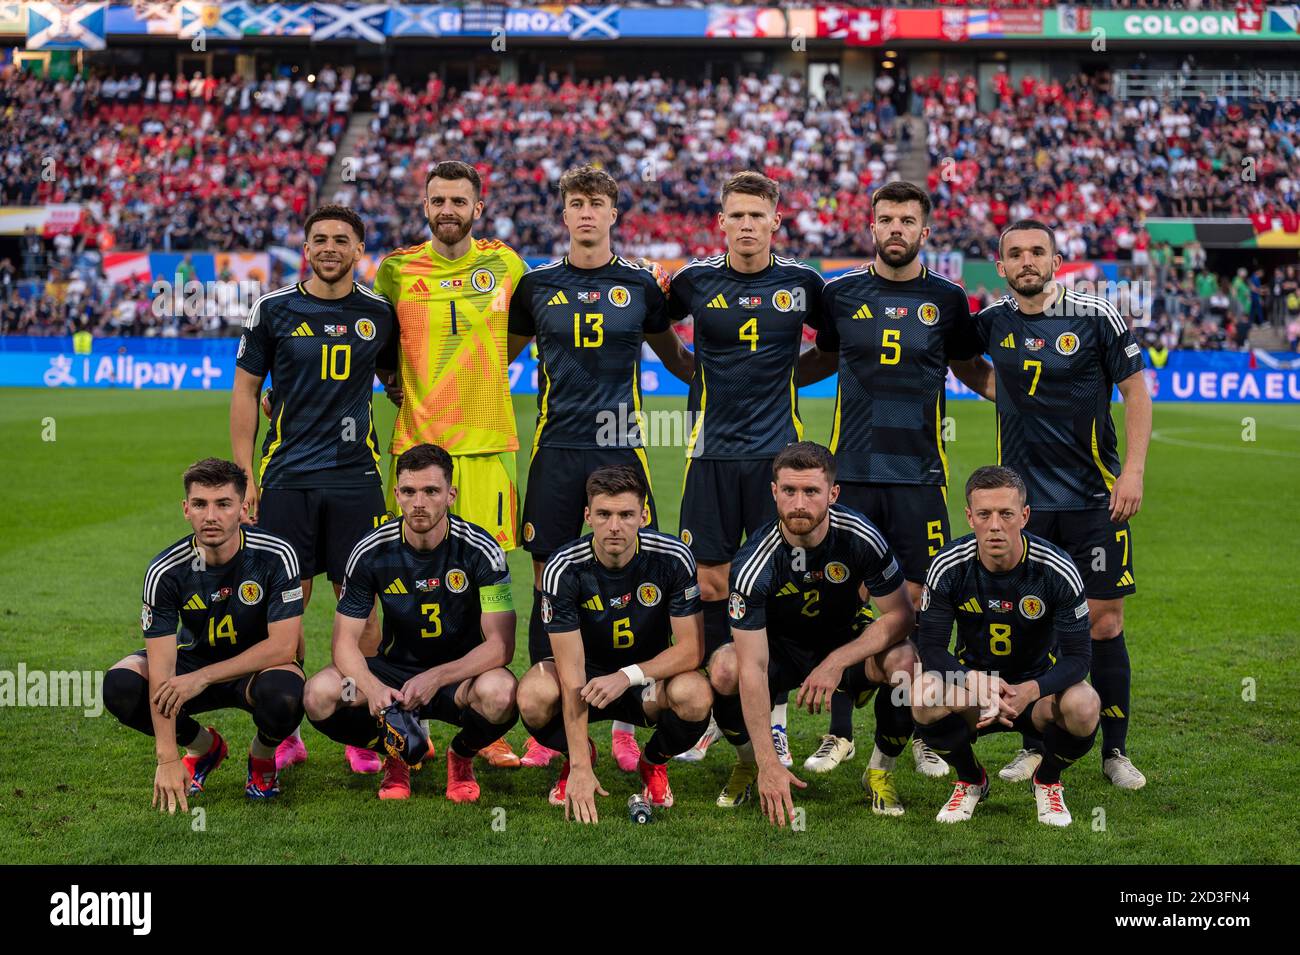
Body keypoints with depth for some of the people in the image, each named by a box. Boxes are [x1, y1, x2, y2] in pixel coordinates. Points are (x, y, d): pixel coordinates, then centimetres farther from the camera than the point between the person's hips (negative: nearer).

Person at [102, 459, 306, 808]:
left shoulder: (275, 555, -23)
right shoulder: (165, 571, -20)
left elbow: (283, 646, -23)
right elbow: (161, 670, -23)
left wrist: (203, 678, -28)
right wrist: (167, 760, -30)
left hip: (257, 668, -2)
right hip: (194, 658, 2)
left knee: (283, 696, -38)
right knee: (120, 687, -24)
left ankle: (262, 757, 2)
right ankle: (205, 747, 6)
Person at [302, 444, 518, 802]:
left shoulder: (481, 550, -16)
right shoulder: (371, 552, -10)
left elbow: (501, 644, -19)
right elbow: (345, 640, -8)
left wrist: (436, 677, -33)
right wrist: (372, 687, -30)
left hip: (460, 674, -2)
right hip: (395, 669, 2)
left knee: (499, 692, -38)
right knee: (319, 694, -27)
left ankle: (461, 757, 1)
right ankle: (394, 757, 6)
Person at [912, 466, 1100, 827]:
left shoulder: (1057, 570, -19)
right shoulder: (948, 567, -16)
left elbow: (1077, 657, -17)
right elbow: (931, 648, -15)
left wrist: (1031, 690, -36)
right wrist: (977, 682, -34)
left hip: (1039, 684, -1)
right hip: (973, 679, 1)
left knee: (1083, 706, -34)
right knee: (924, 695, -32)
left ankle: (1047, 781, 2)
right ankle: (970, 780, 1)